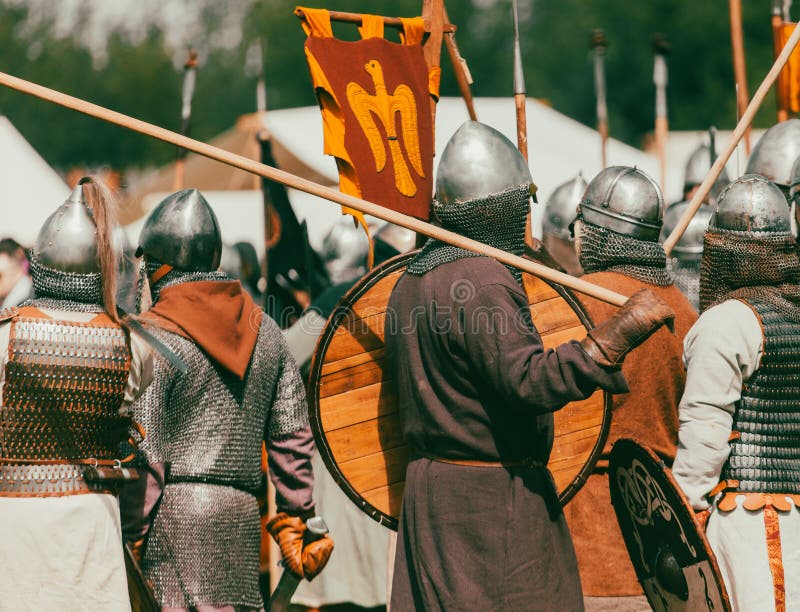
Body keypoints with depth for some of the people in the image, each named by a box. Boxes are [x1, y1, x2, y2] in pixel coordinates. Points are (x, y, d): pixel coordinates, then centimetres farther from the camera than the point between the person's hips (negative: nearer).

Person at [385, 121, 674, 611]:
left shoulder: (412, 280, 12)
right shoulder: (483, 282, -18)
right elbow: (529, 382, -29)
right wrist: (617, 336, -31)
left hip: (428, 486, 9)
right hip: (492, 498, -9)